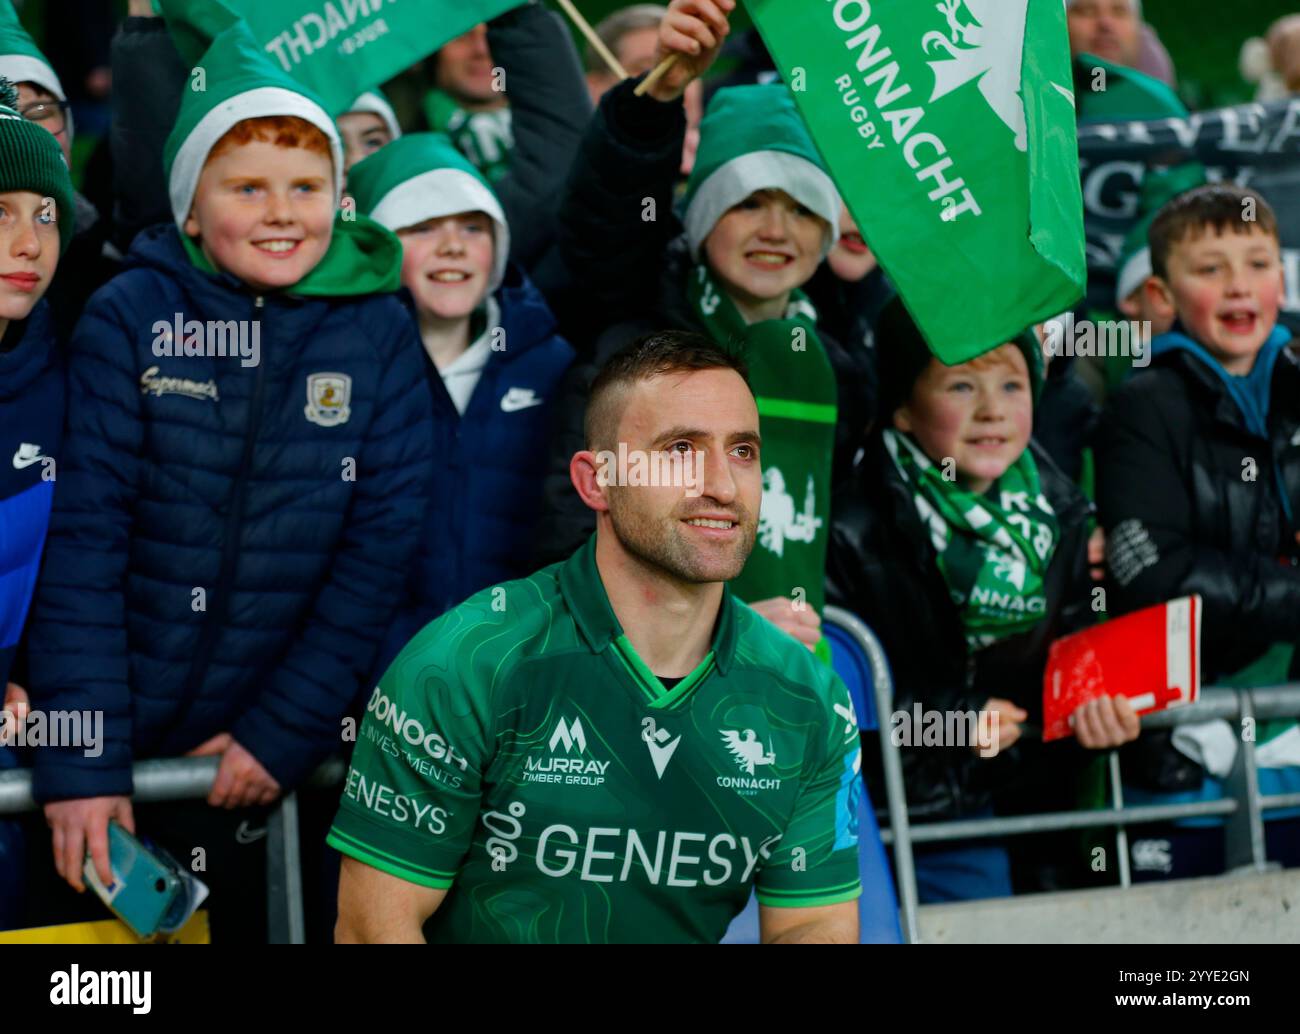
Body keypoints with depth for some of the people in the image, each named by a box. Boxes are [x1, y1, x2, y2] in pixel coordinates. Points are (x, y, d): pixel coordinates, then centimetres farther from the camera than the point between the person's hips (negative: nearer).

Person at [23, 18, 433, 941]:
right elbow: (83, 535, -11)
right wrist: (80, 756, -17)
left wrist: (285, 733, -9)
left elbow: (380, 550, -4)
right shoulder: (129, 318, -7)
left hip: (277, 763, 1)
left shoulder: (379, 333, -3)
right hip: (120, 755, -1)